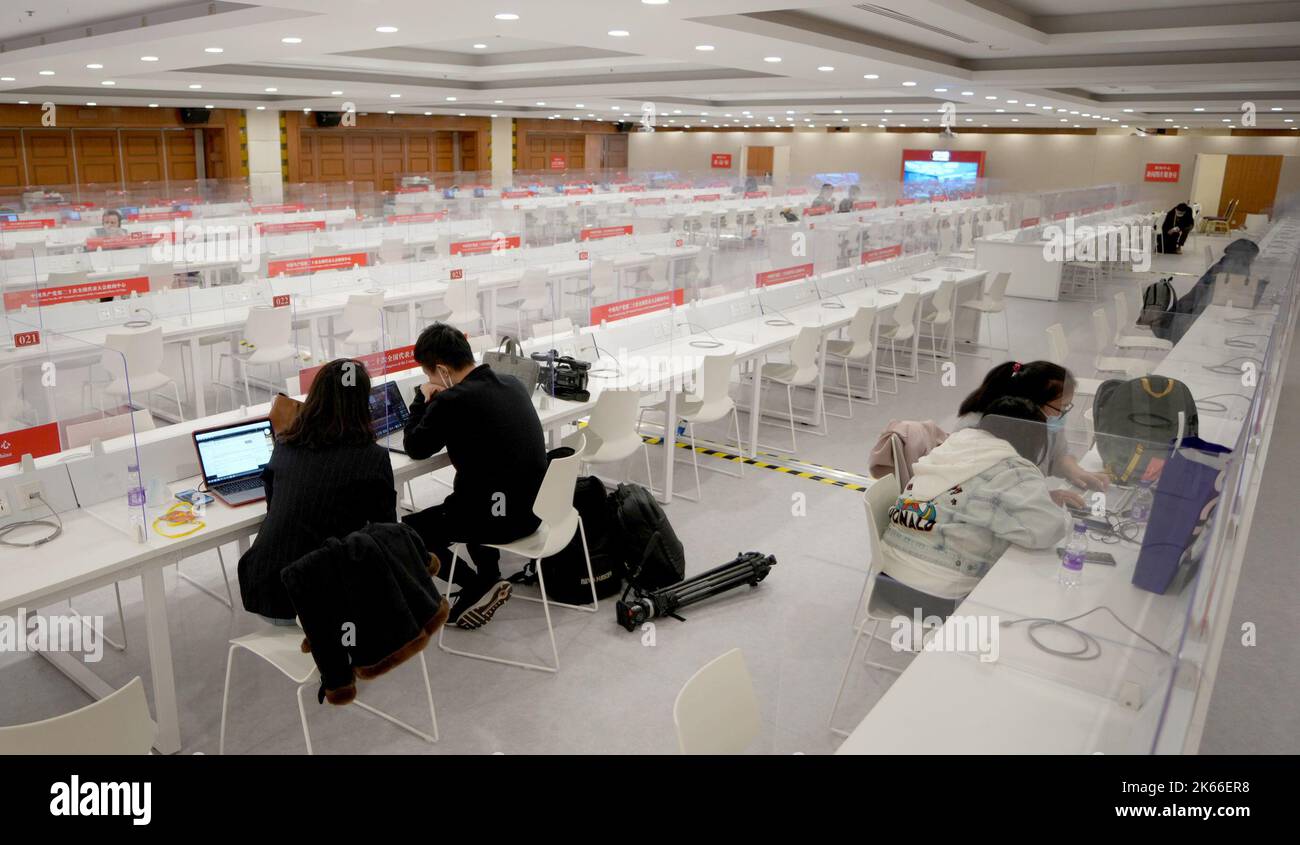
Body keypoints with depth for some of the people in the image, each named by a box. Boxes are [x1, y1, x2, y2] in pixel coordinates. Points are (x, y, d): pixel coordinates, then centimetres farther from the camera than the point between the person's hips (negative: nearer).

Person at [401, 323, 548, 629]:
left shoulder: (452, 400, -18)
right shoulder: (512, 383, 4)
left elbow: (415, 449, -2)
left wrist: (423, 397, 9)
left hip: (500, 517, -8)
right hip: (532, 505, 8)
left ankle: (480, 587, 7)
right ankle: (489, 576, 35)